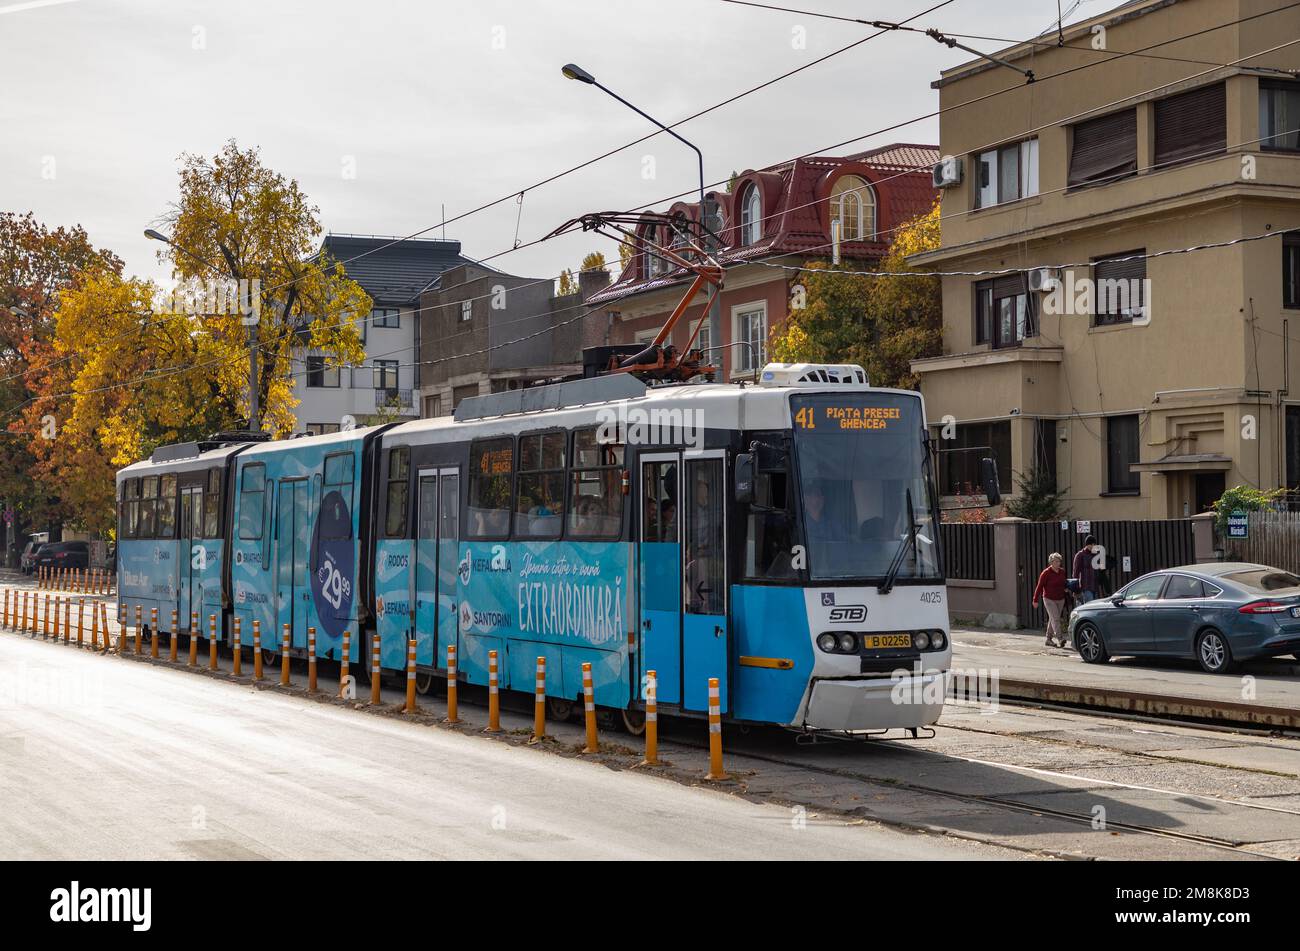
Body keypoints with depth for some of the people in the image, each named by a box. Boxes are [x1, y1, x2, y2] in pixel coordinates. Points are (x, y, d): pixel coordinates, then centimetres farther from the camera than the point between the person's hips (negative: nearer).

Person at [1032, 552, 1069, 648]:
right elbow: (1039, 586, -9)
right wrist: (1035, 600, -9)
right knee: (1055, 618, -15)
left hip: (1060, 599, 5)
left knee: (1052, 619, 11)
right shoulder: (1046, 573, -11)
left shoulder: (1062, 572, 6)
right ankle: (1060, 638, -23)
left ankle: (1049, 639, 19)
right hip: (1049, 599, -5)